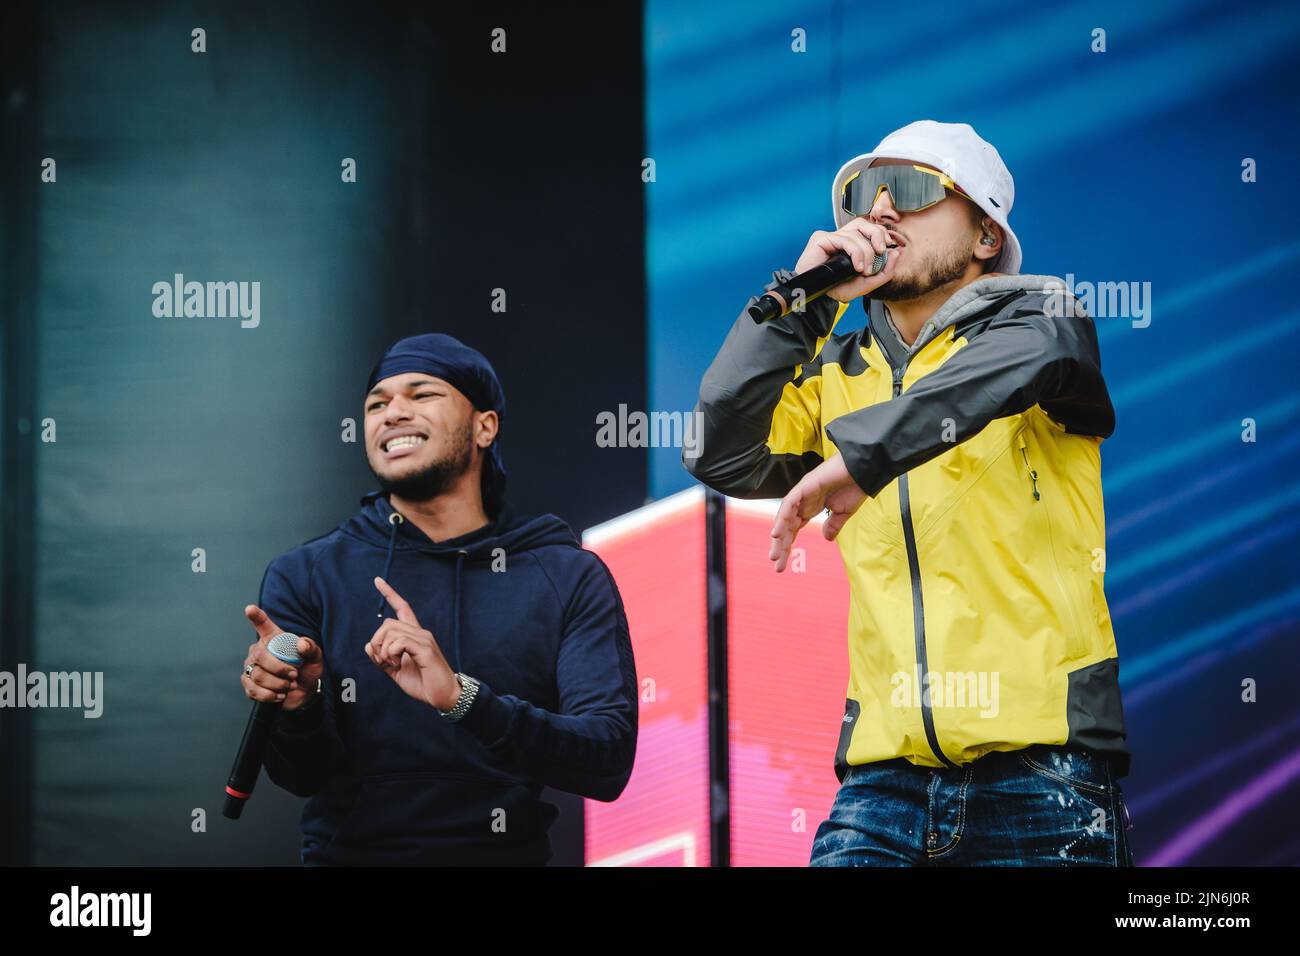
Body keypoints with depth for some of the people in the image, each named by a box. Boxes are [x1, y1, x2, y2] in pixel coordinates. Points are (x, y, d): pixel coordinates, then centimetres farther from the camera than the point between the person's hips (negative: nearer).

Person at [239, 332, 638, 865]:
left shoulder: (570, 579, 4)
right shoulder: (303, 576, 7)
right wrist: (299, 710, -19)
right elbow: (304, 776, 2)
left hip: (506, 852, 0)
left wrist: (462, 697, -20)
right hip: (349, 851, 0)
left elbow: (610, 761, -7)